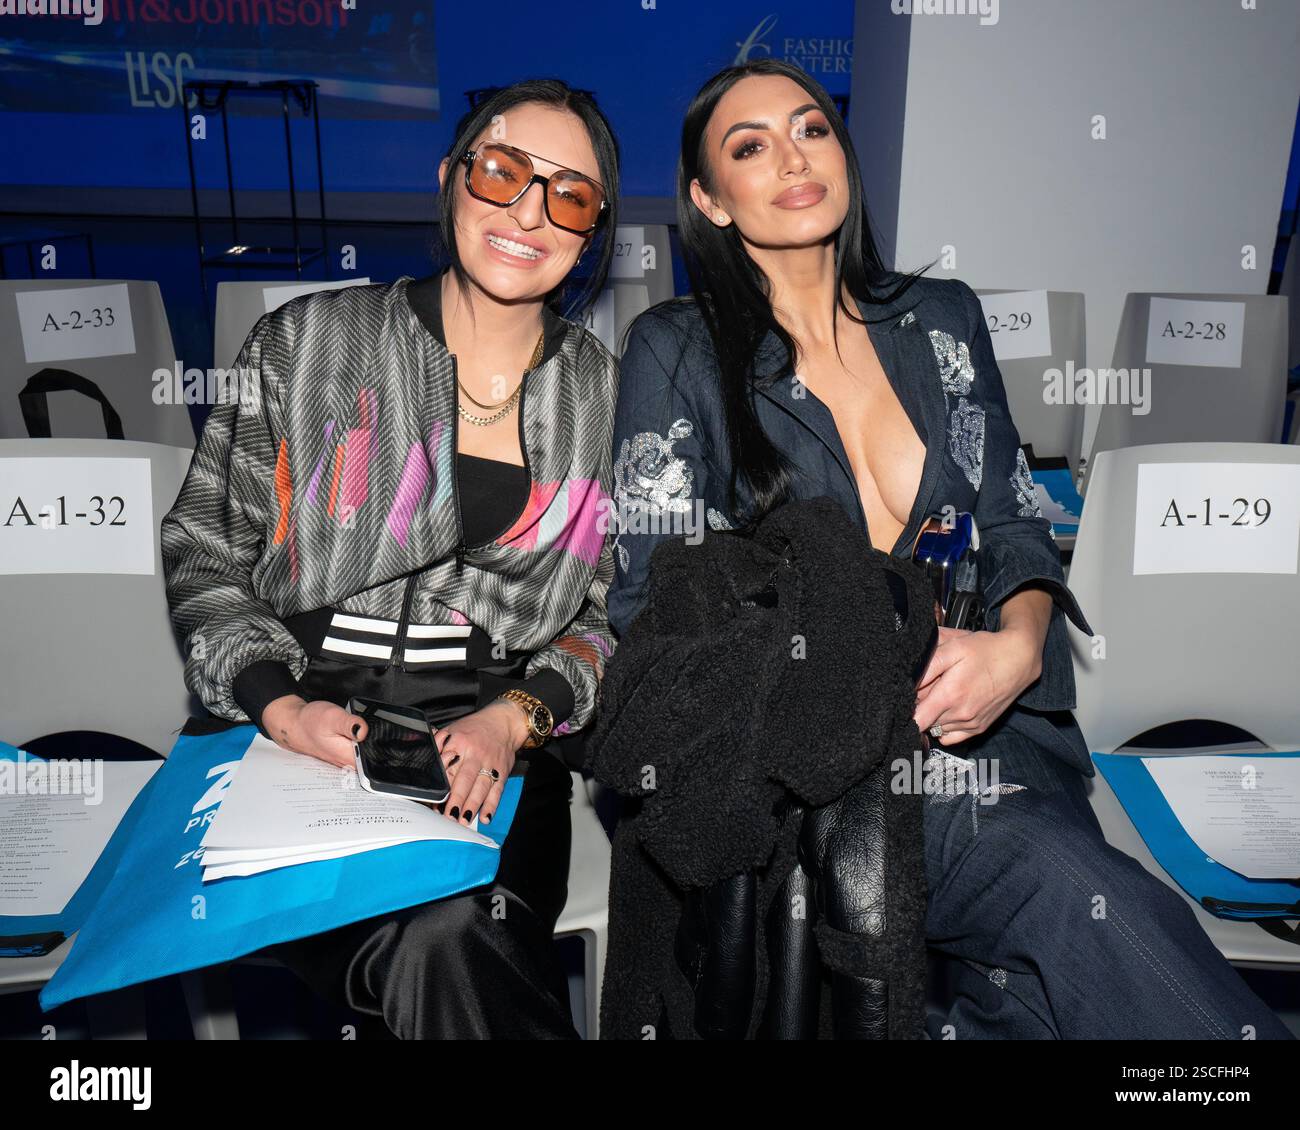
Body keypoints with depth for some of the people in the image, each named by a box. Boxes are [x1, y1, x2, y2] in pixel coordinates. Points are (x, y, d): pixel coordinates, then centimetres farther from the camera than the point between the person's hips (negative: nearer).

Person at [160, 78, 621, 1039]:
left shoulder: (609, 399, 8)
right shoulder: (306, 345, 3)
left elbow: (614, 611, 9)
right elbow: (205, 556, 6)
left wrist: (516, 716, -9)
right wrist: (278, 705, -9)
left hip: (498, 759, 2)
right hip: (299, 745, -1)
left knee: (452, 939, -28)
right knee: (438, 948, -28)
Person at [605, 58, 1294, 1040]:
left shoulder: (944, 321, 14)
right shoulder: (677, 352, 2)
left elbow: (1016, 530, 13)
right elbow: (655, 600, -5)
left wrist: (1017, 646, -10)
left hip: (984, 730, 4)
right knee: (1096, 910, -25)